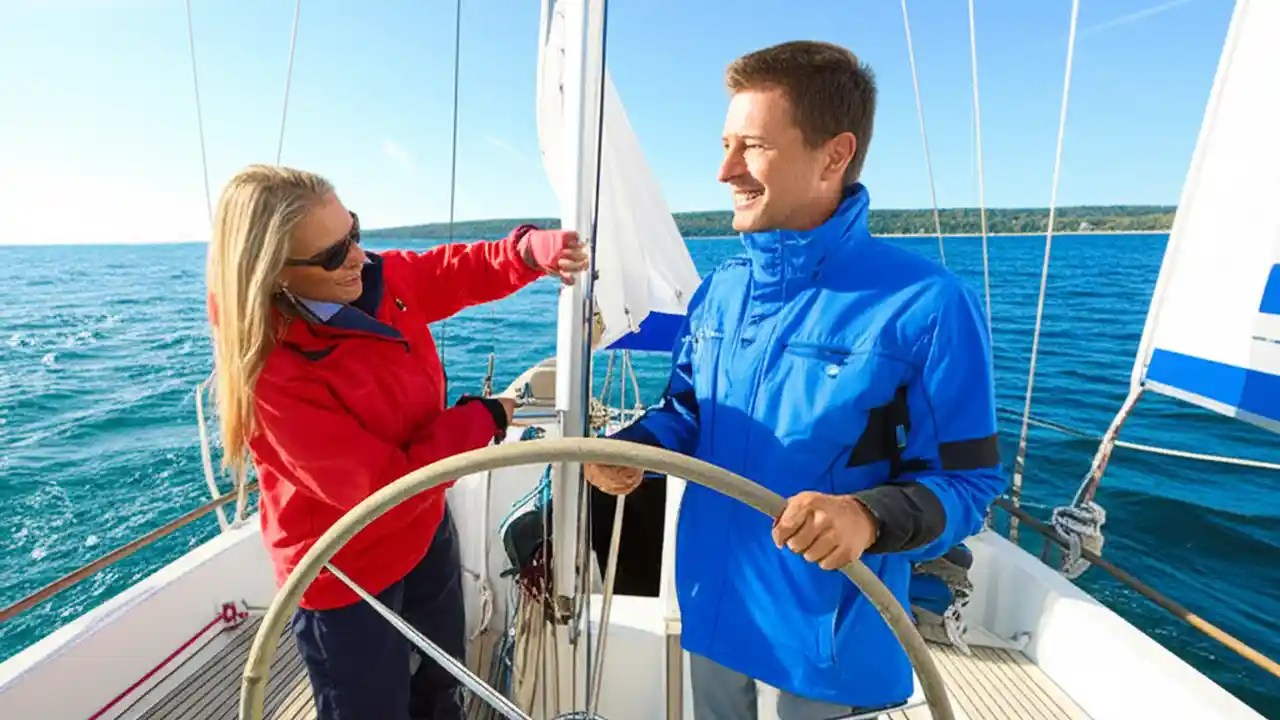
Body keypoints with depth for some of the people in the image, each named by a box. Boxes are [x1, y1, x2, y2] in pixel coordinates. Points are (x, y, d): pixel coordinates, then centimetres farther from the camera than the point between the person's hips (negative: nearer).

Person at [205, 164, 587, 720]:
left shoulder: (380, 279, -12)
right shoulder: (271, 375, -31)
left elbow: (461, 270, 2)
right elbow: (383, 486, -29)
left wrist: (532, 250, -19)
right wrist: (484, 418, -19)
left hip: (425, 528, 7)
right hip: (346, 576, -6)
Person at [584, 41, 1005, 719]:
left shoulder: (927, 303, -20)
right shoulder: (720, 287, -2)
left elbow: (966, 482, -15)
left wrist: (870, 515, -34)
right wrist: (631, 447, -12)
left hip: (830, 634, -5)